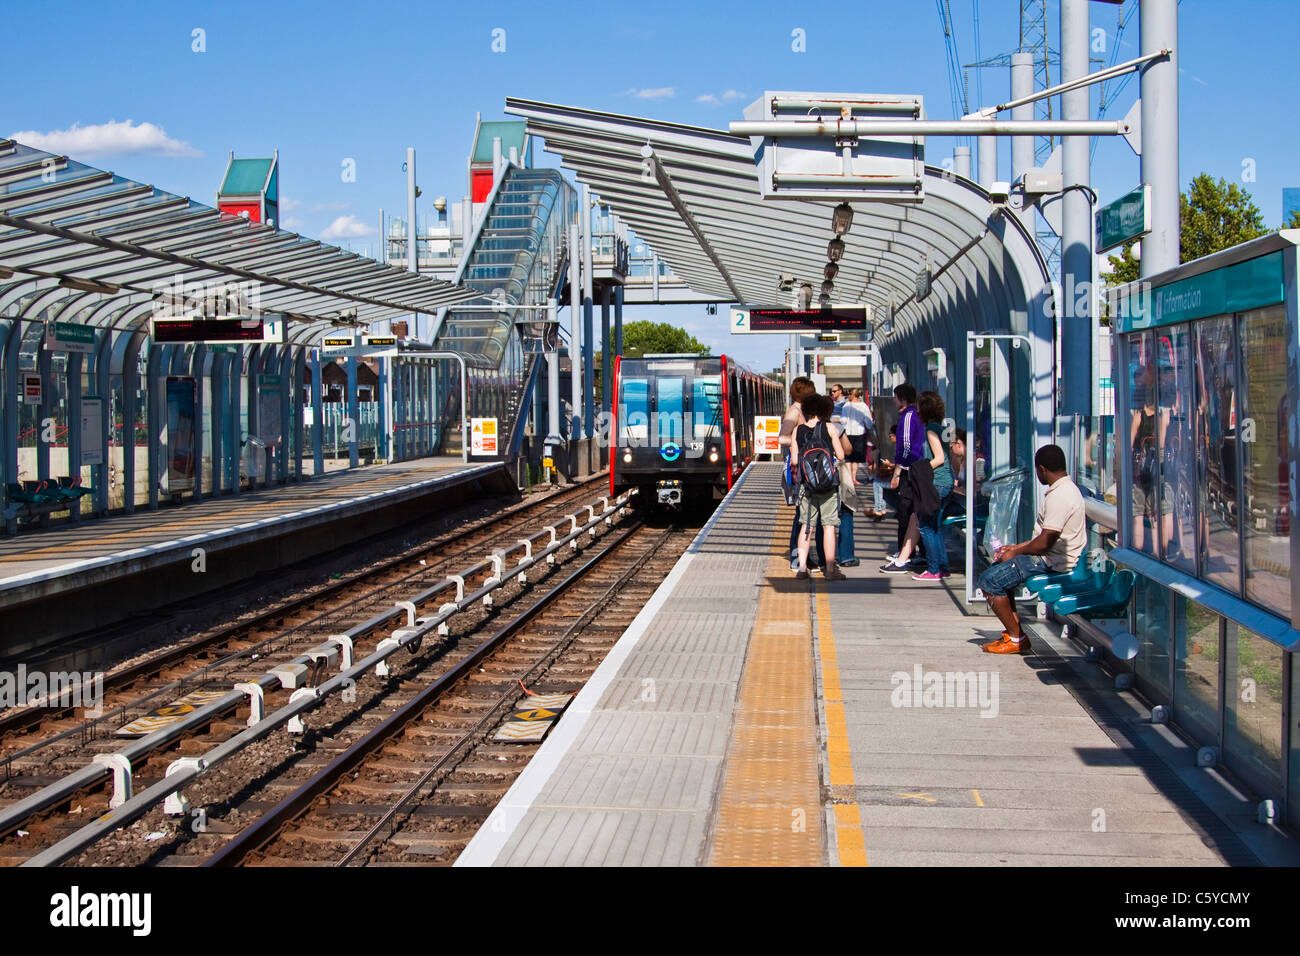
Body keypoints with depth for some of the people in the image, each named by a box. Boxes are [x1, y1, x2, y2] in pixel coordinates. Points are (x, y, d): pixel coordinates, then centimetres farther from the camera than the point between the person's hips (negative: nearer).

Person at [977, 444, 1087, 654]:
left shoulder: (1059, 497, -22)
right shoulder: (1068, 488, 13)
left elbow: (1045, 542, -24)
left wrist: (1016, 553, -9)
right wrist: (1017, 547, 14)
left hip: (1052, 563, -11)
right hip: (1054, 557, 11)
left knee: (989, 580, -11)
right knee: (999, 568, 21)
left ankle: (1017, 639, -4)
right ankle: (1015, 628, 17)